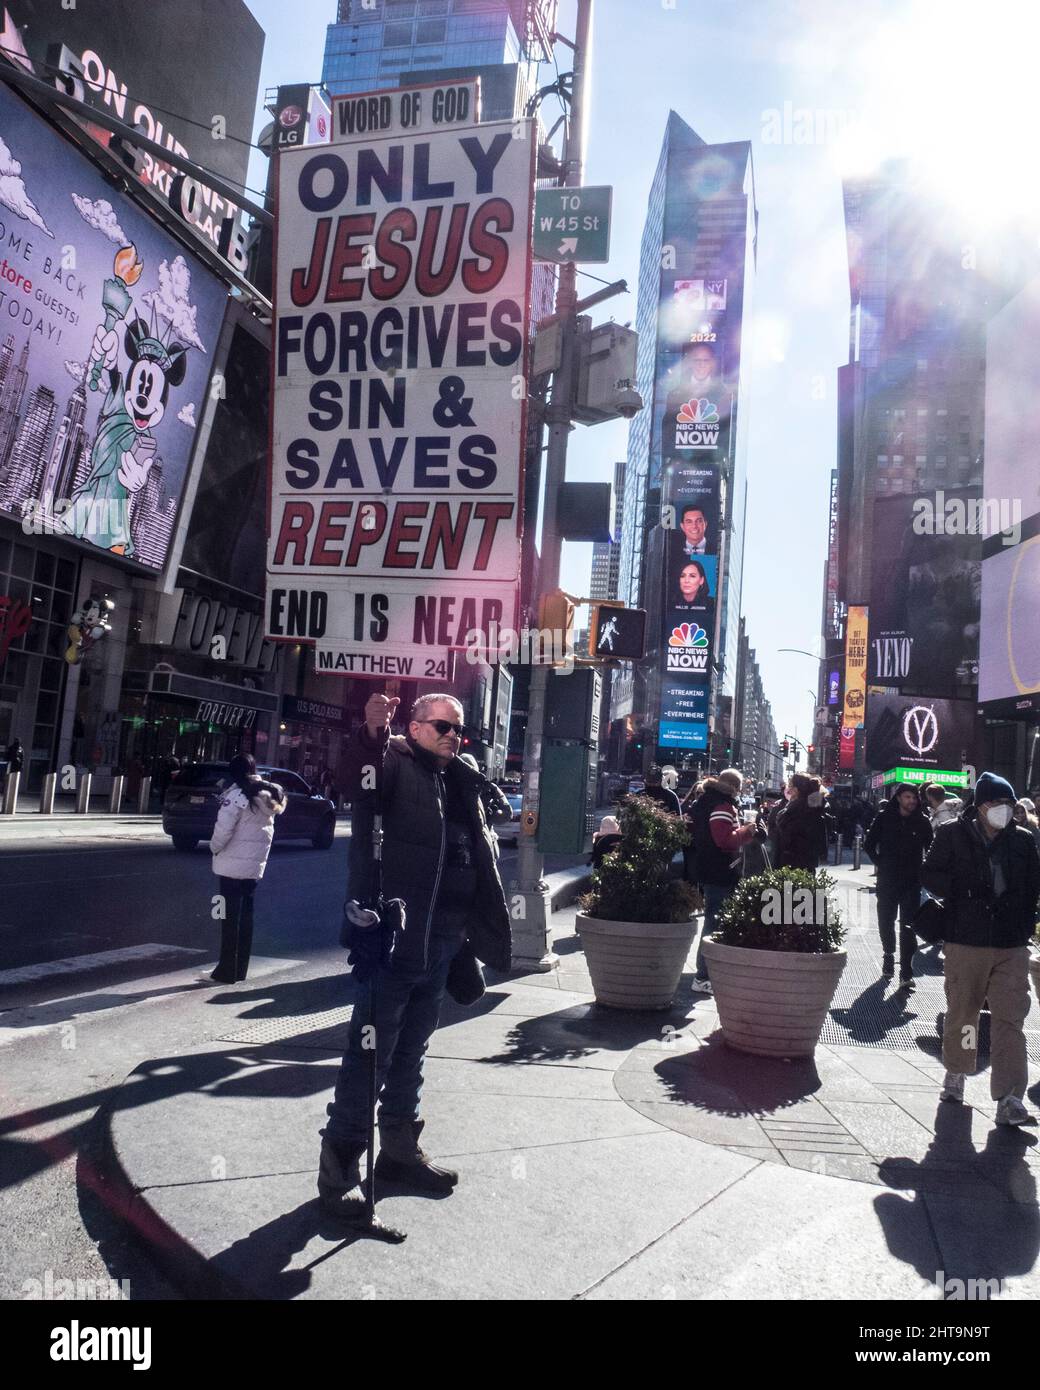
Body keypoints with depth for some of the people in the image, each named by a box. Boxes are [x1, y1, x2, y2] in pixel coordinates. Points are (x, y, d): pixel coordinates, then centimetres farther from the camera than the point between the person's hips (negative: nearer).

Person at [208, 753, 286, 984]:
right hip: (256, 865, 7)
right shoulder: (267, 795, 8)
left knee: (231, 916, -1)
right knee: (246, 915, 13)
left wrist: (214, 847, -5)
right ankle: (240, 969, 20)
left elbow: (224, 828, -20)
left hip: (232, 865, -7)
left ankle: (227, 971, 4)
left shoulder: (237, 794, -15)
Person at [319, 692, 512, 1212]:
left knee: (411, 1048, 20)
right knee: (371, 1049, -1)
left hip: (441, 943, 8)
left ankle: (399, 1147, 34)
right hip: (395, 936, -7)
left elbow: (479, 858, 19)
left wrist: (480, 934, 18)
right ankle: (339, 1160, 12)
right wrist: (373, 735, -48)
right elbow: (363, 788, -31)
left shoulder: (464, 781, 14)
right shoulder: (396, 762, -7)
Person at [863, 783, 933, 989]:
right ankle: (888, 954, 38)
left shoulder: (922, 822, 0)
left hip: (912, 881, -1)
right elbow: (869, 844, 7)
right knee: (886, 921, 13)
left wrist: (922, 869, 2)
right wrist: (881, 864, 0)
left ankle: (906, 974, -5)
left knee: (908, 927, -5)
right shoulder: (884, 819, -1)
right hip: (887, 880, 1)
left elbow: (930, 849, 12)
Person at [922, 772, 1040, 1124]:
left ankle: (1009, 1098, -1)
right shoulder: (953, 834, -3)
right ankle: (956, 1073, 34)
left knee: (1010, 1019, -4)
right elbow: (930, 875, -1)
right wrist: (965, 892, -15)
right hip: (966, 940, -1)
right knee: (961, 1012, 13)